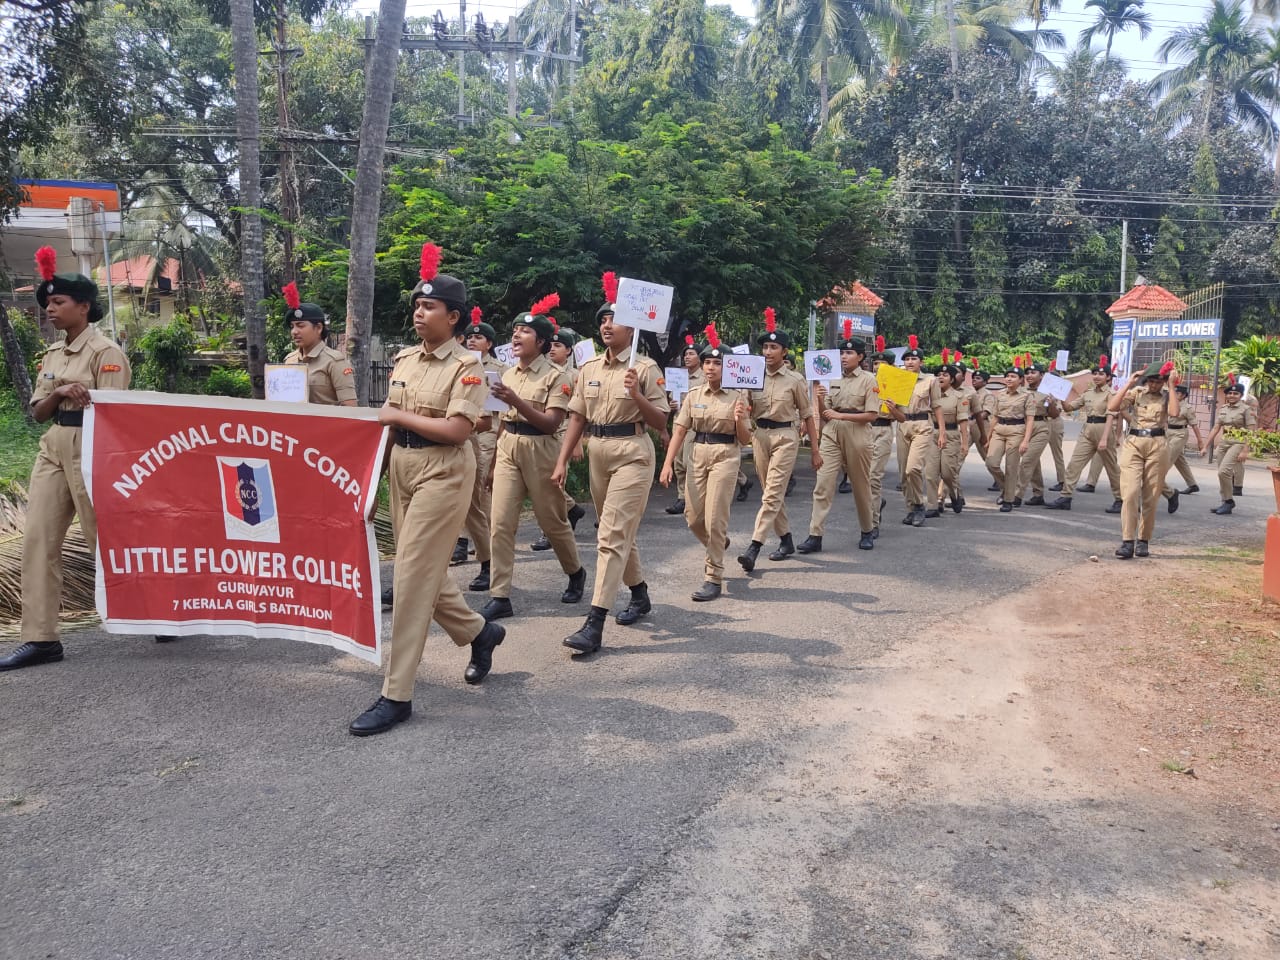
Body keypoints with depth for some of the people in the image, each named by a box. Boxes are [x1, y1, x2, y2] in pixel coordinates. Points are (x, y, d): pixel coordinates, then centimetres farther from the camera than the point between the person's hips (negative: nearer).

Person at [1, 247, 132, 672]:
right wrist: (57, 393, -8)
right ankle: (40, 638, 5)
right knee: (37, 540, 1)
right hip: (52, 448, 8)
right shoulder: (52, 355, 14)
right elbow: (38, 412, 12)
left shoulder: (105, 352, -8)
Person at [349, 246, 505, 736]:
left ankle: (396, 695, -1)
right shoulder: (404, 358, 11)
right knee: (425, 568, 14)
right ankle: (480, 631, 39)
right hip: (401, 467, 8)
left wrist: (398, 416, -12)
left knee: (413, 576, -8)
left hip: (443, 473, -8)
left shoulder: (467, 365, -9)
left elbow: (456, 430, -18)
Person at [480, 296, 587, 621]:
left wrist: (516, 401, -28)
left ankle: (576, 573, 35)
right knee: (500, 522, -5)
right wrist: (493, 466, 18)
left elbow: (551, 424, -17)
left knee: (553, 521, 9)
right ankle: (500, 597, -1)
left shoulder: (556, 376, -8)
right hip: (508, 450, 5)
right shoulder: (508, 374, 11)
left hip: (539, 450, -5)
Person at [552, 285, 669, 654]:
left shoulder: (645, 368, -6)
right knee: (619, 531, 17)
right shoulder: (588, 368, 9)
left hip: (632, 453, -6)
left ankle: (595, 623, -13)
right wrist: (562, 461, 4)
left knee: (612, 535, -12)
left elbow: (661, 422, -6)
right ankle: (640, 595, 38)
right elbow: (577, 418, 11)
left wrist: (636, 395, -22)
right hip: (597, 451, 6)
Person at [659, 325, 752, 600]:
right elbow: (679, 431, 3)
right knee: (693, 516, 7)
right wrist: (668, 464, -6)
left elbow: (745, 440, -1)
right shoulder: (693, 395, 4)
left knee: (715, 518, -6)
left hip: (725, 456, -4)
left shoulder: (737, 397, -3)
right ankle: (718, 544, 40)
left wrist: (739, 420, -21)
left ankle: (714, 579, 4)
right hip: (698, 454, 4)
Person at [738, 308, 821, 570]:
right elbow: (748, 410, 13)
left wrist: (815, 450, 1)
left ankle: (754, 548, -16)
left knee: (772, 493, -11)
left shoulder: (795, 380, -5)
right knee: (771, 492, 11)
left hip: (785, 436, -5)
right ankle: (786, 540, 25)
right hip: (760, 435, 5)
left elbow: (807, 416, 0)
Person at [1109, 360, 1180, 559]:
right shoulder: (1136, 392, 7)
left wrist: (1172, 386, -8)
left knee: (1150, 497, 5)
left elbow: (1174, 412, -15)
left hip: (1157, 446, 1)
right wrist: (1129, 384, -6)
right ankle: (1127, 541, -14)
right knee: (1130, 493, -13)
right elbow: (1112, 407, -8)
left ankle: (1143, 540, 15)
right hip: (1133, 444, 0)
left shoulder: (1167, 396, 8)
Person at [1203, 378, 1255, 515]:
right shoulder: (1223, 409, 10)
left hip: (1237, 443, -6)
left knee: (1223, 471, -20)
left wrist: (1245, 451, -16)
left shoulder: (1246, 409, -6)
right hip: (1223, 443, 6)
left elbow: (1251, 432, -9)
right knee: (1224, 474, 6)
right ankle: (1226, 502, 14)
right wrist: (1206, 446, 9)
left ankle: (1229, 501, -6)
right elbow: (1216, 428, 14)